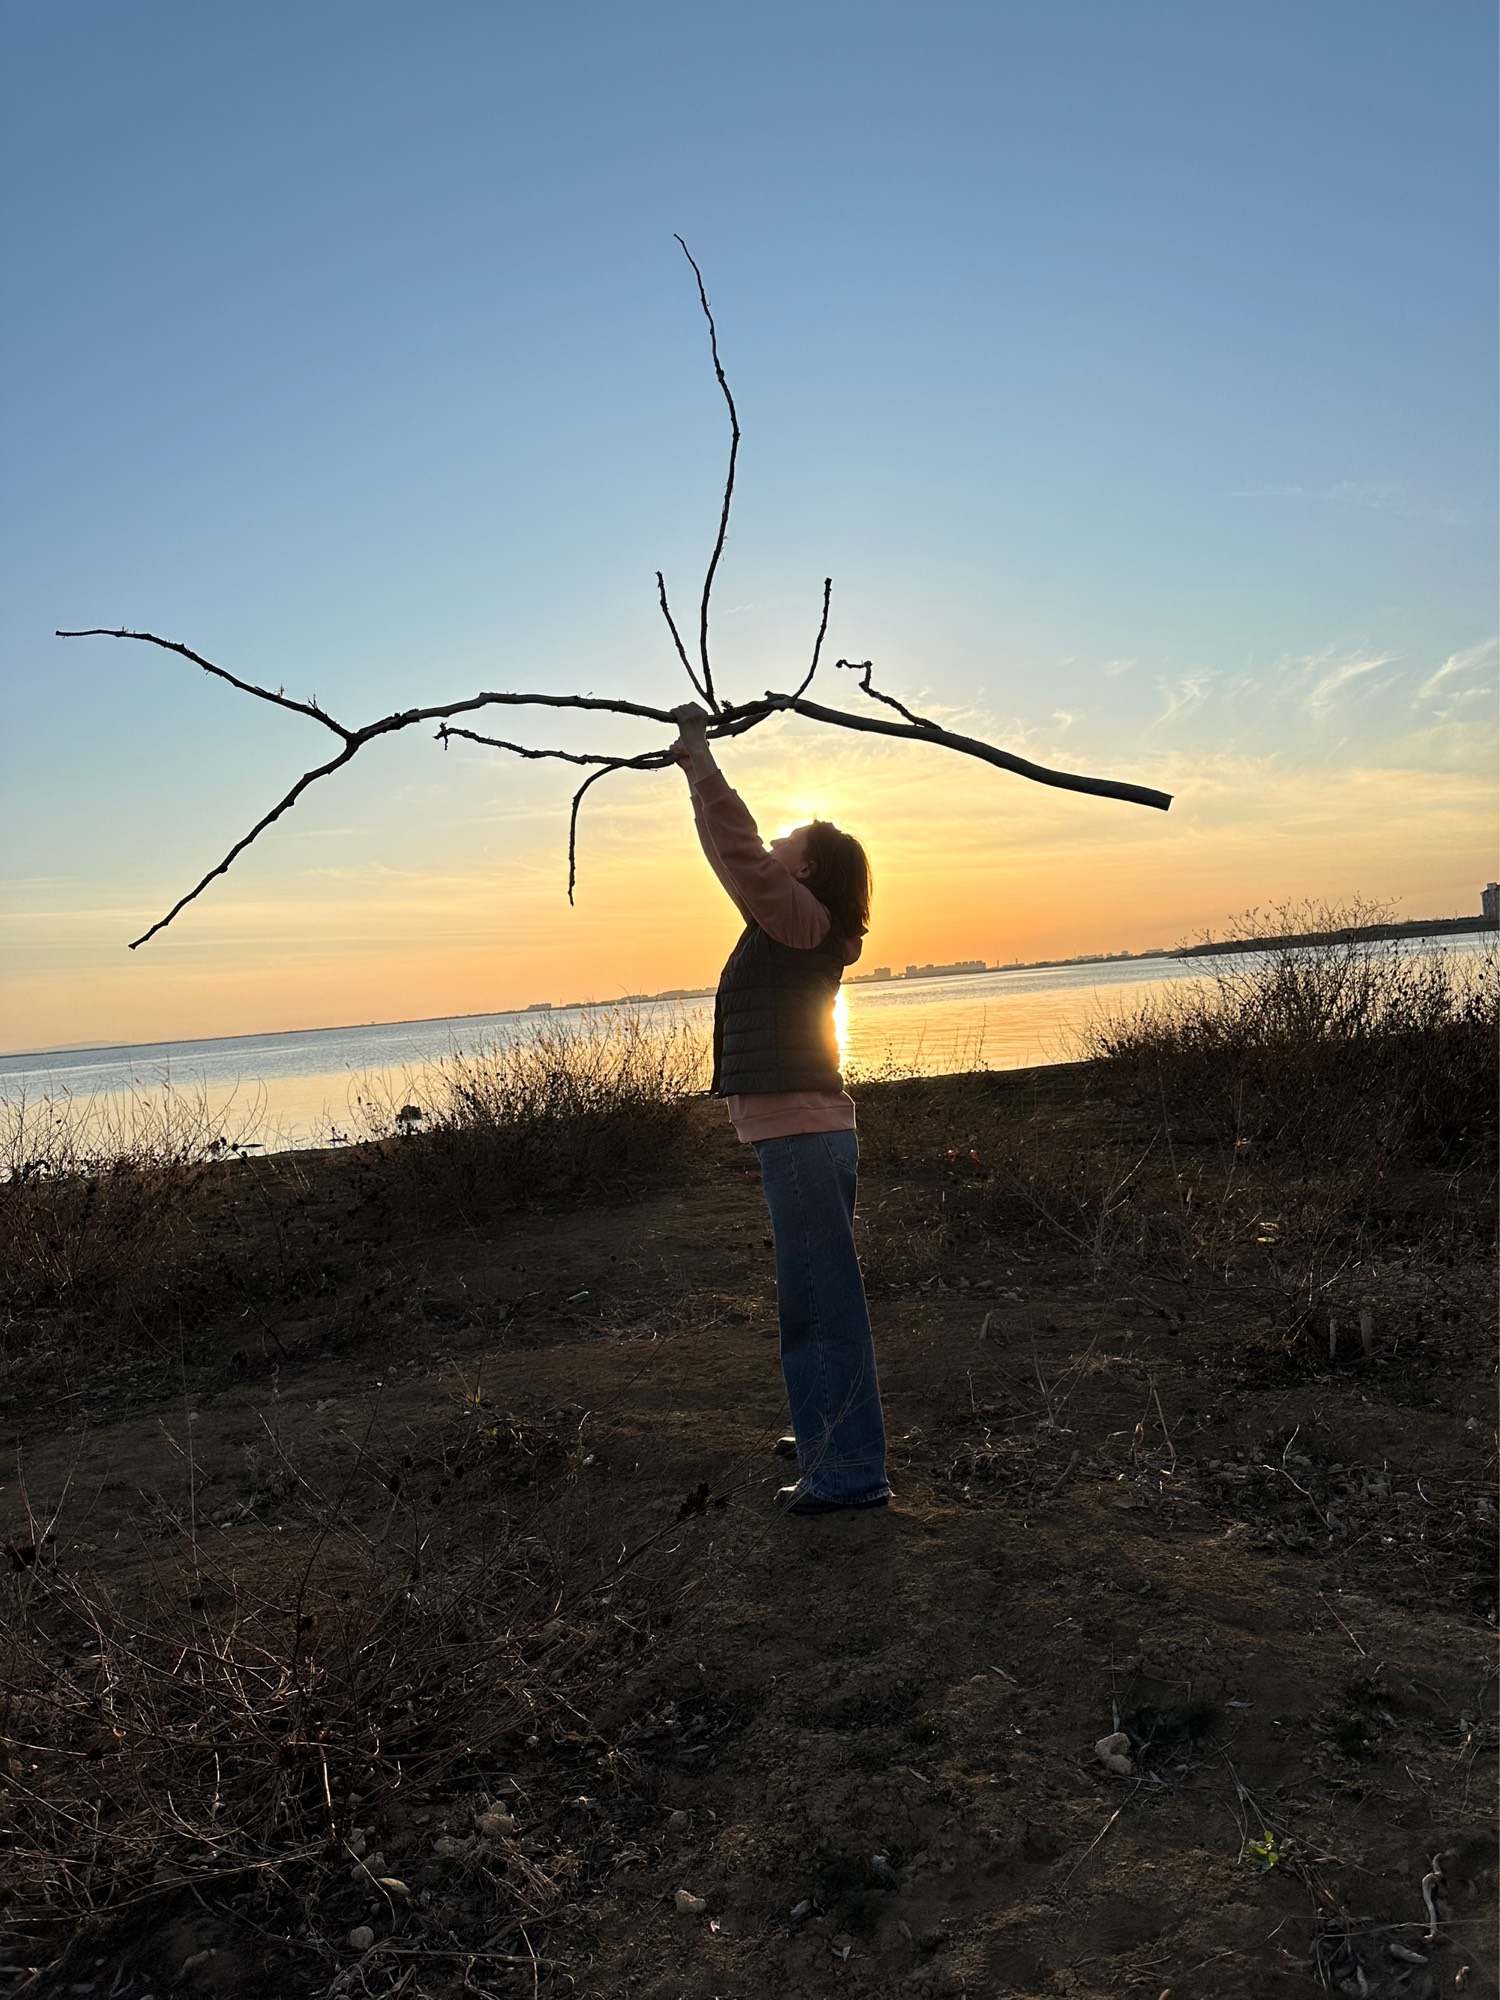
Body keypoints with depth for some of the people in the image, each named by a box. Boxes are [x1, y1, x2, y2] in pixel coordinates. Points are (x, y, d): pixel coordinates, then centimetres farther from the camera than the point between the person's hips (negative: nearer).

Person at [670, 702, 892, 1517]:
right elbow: (737, 850, 24)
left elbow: (736, 841, -19)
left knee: (823, 1303, -5)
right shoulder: (795, 927, 15)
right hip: (803, 1136, 10)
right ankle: (830, 1436, 35)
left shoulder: (799, 918, -10)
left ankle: (850, 1472, 2)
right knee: (813, 1301, 20)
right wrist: (695, 764, 26)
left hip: (803, 1138, -10)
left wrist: (697, 750, -8)